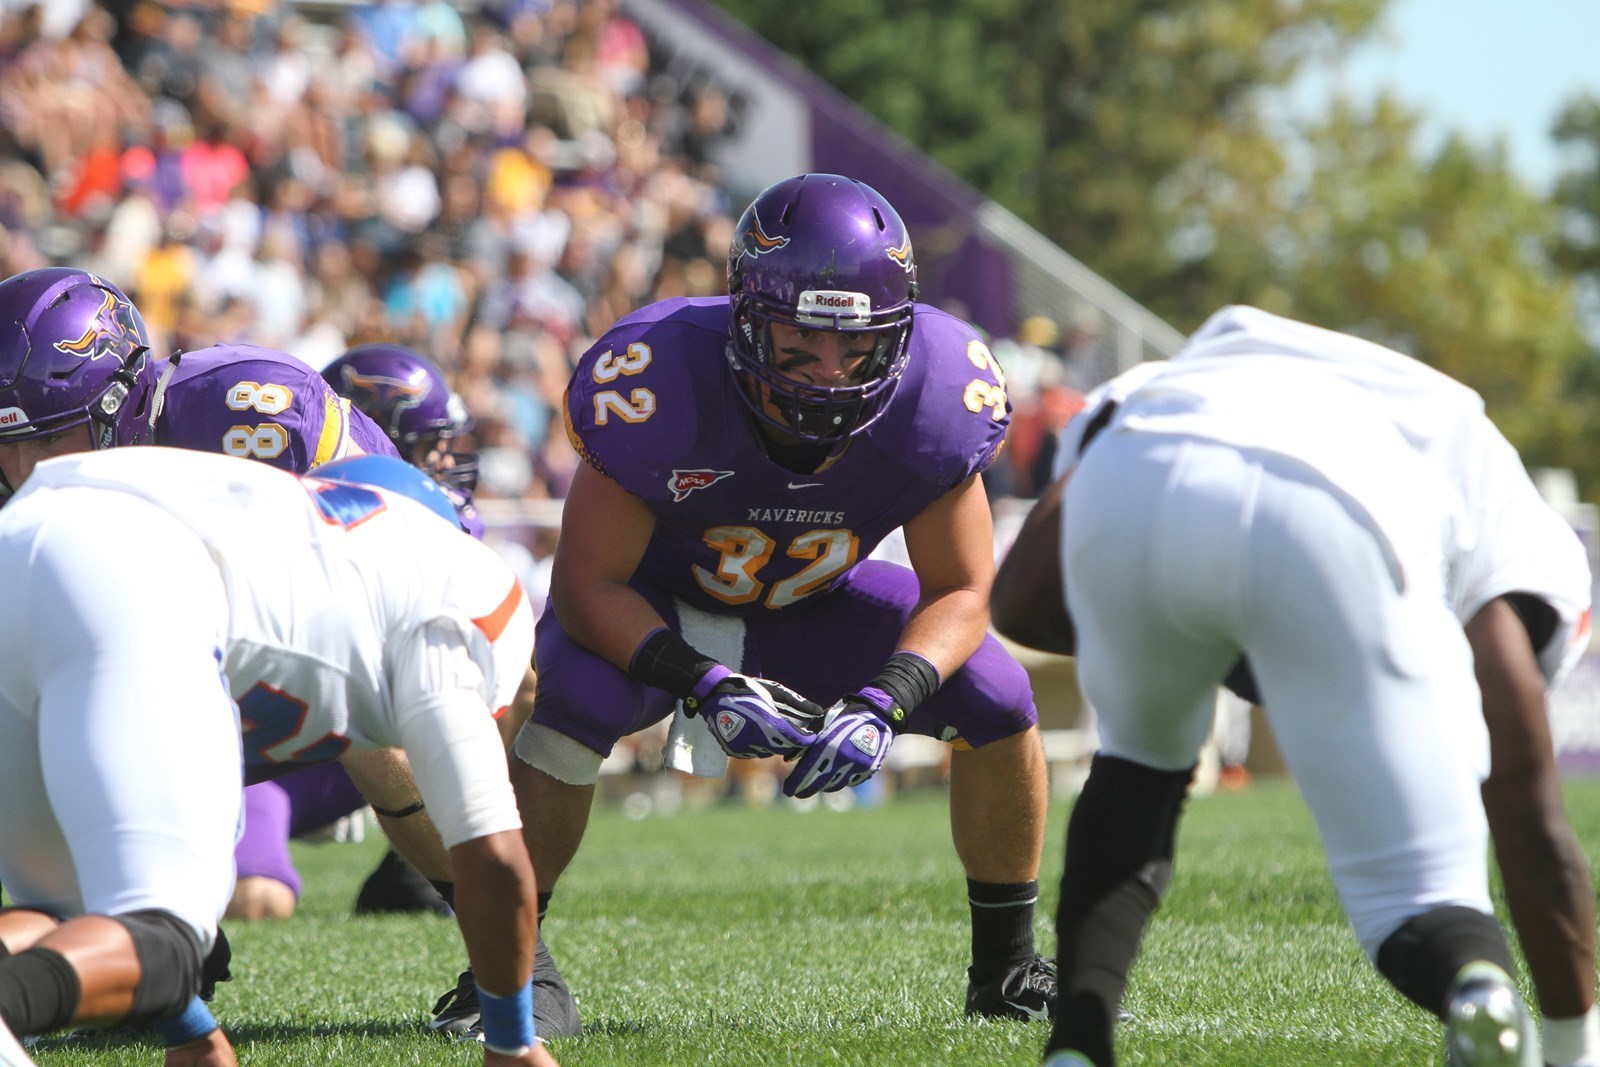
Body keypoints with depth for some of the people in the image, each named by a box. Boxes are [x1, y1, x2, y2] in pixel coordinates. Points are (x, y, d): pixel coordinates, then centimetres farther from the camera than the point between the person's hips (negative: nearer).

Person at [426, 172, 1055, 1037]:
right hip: (653, 606, -3)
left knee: (997, 698, -16)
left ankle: (1007, 971, 2)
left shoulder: (936, 393, -27)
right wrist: (705, 685, -41)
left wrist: (883, 704, -35)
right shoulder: (663, 381, -36)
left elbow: (959, 593, -17)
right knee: (567, 701, -33)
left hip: (814, 605, 3)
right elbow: (587, 585, -27)